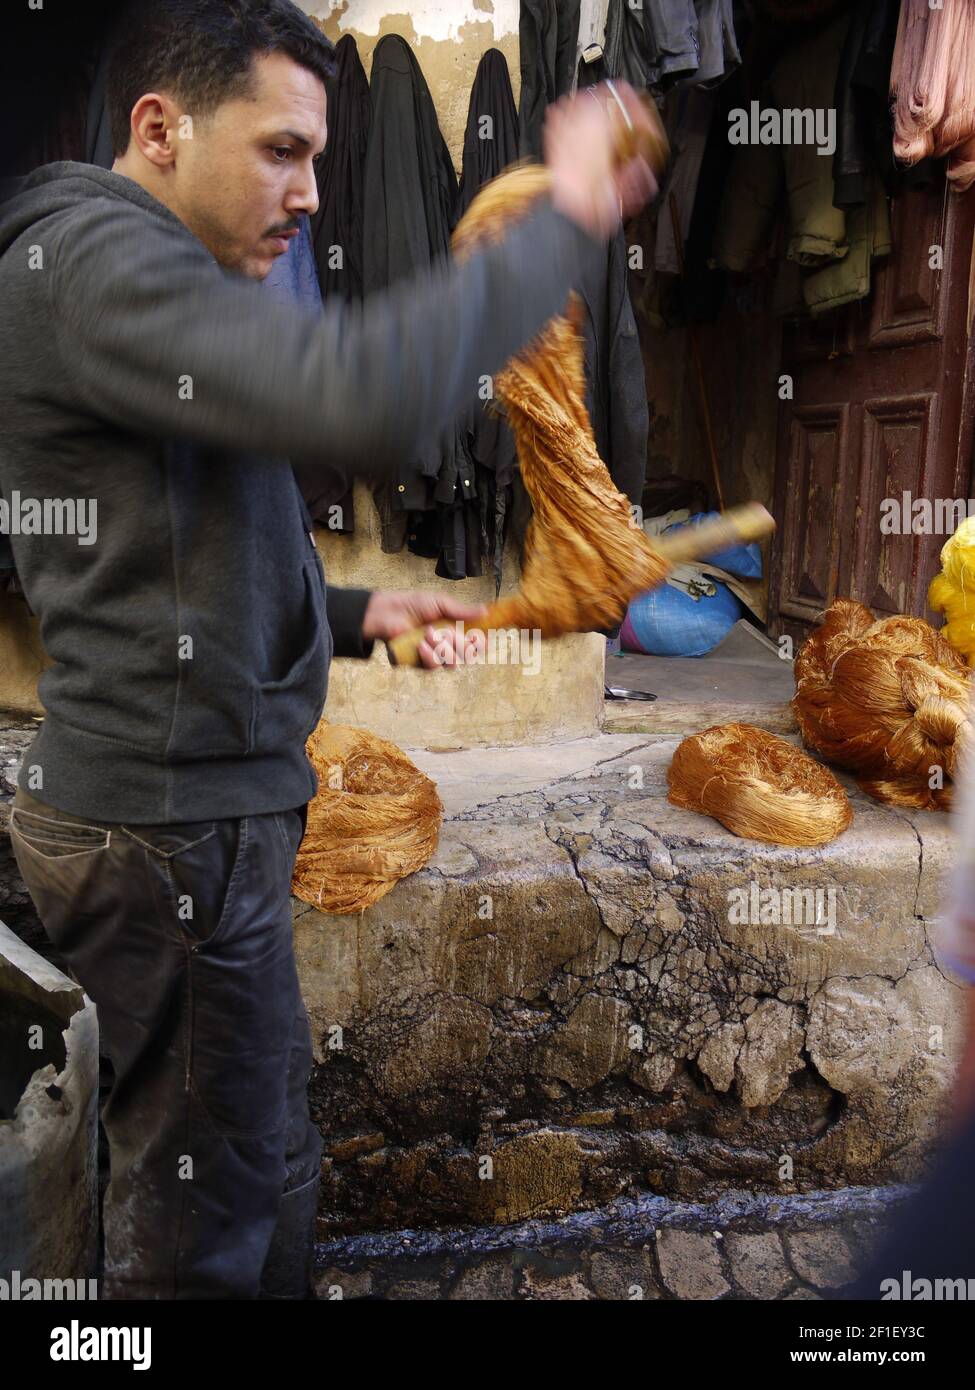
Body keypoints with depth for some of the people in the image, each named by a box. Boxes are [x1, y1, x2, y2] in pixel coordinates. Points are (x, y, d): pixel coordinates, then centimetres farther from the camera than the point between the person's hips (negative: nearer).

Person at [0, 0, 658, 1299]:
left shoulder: (129, 269, 20)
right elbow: (368, 395, -33)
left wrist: (351, 615, 8)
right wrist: (565, 219, -19)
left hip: (200, 805, 10)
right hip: (173, 819, -10)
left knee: (268, 1165, 22)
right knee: (206, 1227, 8)